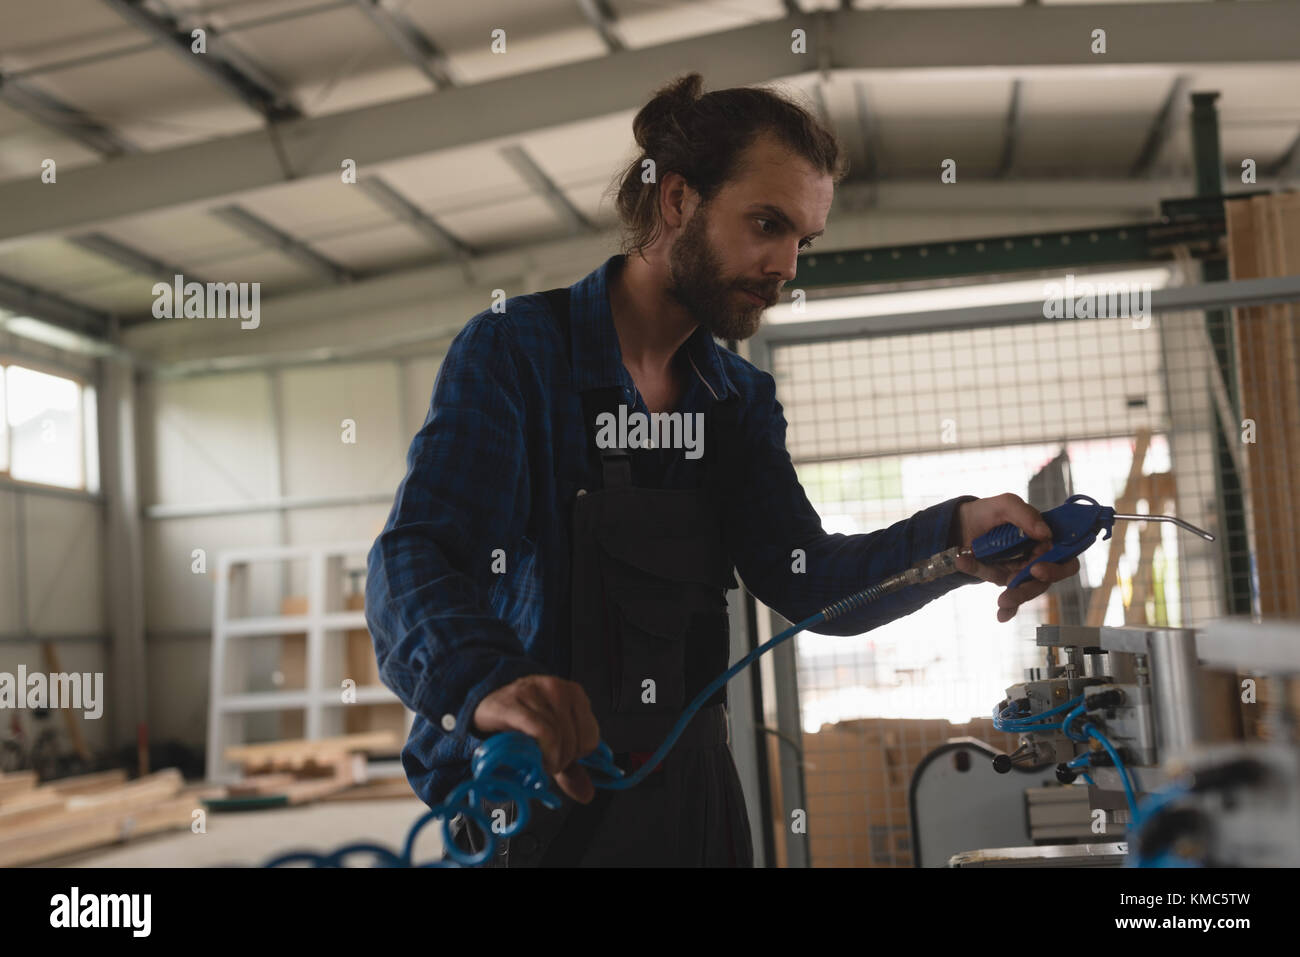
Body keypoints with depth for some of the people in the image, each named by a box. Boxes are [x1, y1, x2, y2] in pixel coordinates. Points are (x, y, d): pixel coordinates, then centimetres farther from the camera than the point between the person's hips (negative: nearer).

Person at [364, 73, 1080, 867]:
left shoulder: (742, 399, 8)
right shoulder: (514, 352, -11)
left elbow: (803, 577, -6)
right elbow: (413, 561, -23)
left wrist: (956, 537, -24)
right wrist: (487, 682, -44)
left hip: (691, 793, 6)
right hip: (531, 798, -6)